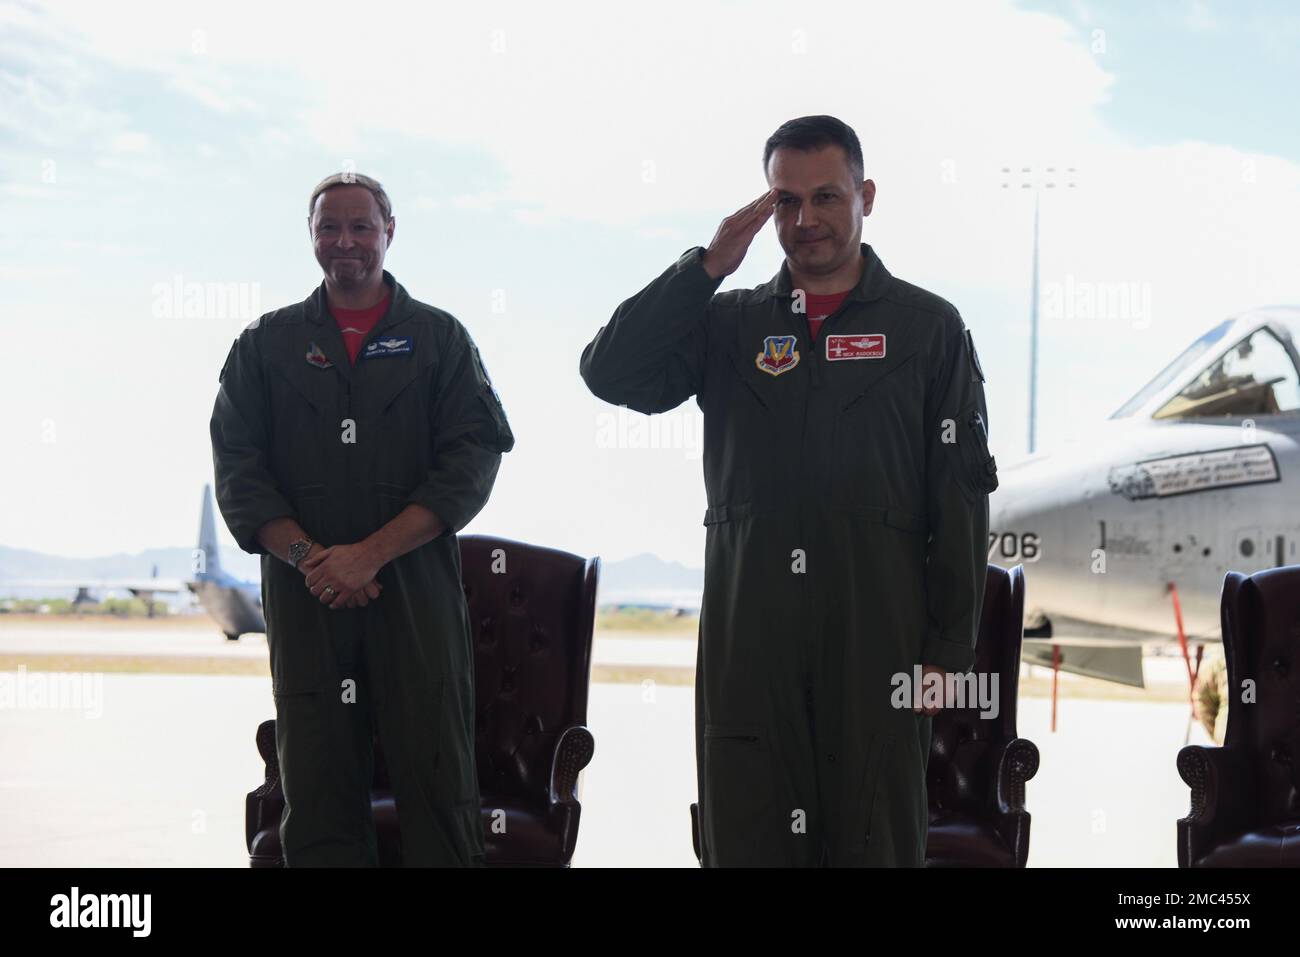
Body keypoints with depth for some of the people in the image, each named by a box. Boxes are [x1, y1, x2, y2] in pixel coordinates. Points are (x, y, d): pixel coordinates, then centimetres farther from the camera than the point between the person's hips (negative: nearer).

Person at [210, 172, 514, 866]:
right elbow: (237, 468, 6)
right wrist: (307, 556, -11)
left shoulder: (439, 338, 10)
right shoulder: (266, 345, 14)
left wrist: (369, 553, -12)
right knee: (315, 798, 1)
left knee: (437, 786, -5)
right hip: (304, 595, 1)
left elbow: (471, 461, -1)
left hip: (416, 589, -1)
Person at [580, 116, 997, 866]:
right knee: (743, 839, 4)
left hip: (876, 635, -2)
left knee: (874, 840, 3)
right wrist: (708, 265, -8)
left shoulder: (928, 327, 5)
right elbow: (610, 374, -3)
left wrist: (950, 648, -4)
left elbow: (962, 494, 2)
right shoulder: (727, 323, 11)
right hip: (747, 636, 2)